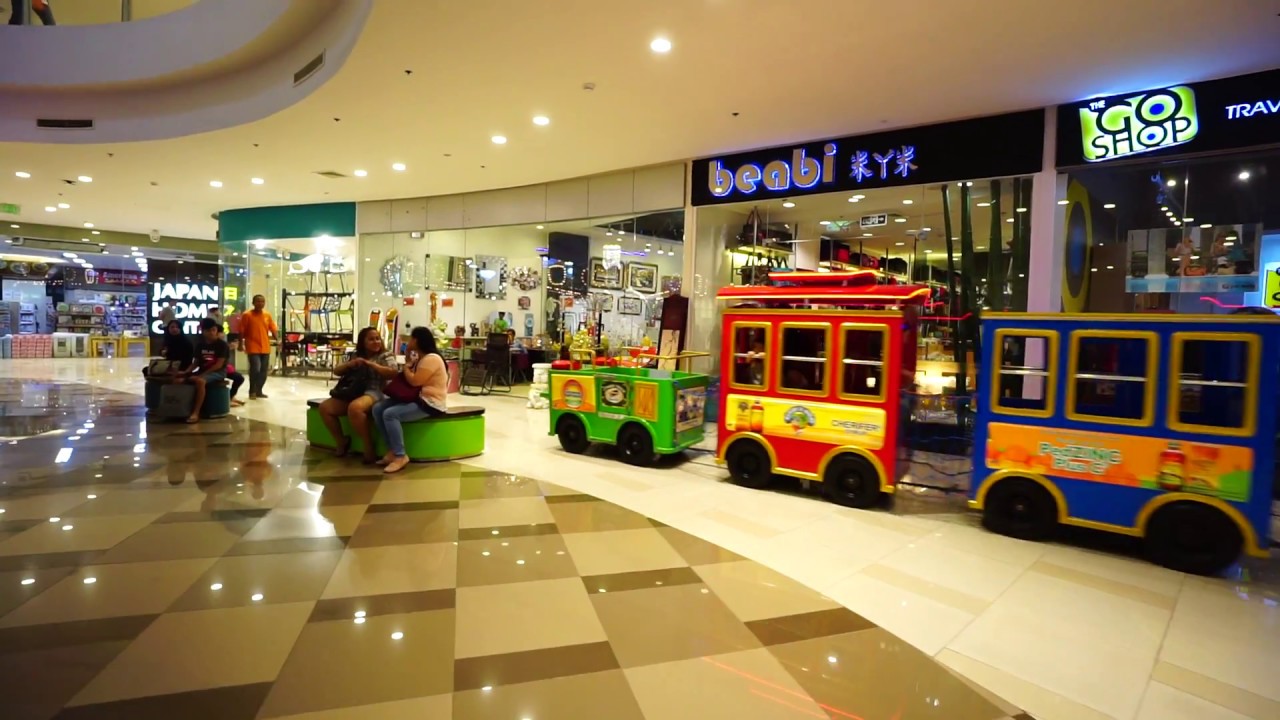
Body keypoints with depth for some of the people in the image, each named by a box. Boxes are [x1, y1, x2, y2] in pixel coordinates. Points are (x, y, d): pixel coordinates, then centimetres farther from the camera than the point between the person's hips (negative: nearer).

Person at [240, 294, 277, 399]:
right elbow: (242, 332, -3)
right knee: (255, 369, -13)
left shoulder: (267, 315, 8)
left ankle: (259, 391, 20)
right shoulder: (247, 315, -4)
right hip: (253, 348, -5)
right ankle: (252, 392, 2)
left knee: (263, 371, 7)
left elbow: (273, 330, 10)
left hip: (265, 348, 5)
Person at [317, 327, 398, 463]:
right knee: (324, 407, -11)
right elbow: (336, 371, 20)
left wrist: (371, 364, -13)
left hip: (375, 393, -7)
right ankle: (342, 441, 7)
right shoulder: (356, 356, 21)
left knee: (354, 408, -38)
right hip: (353, 393, 7)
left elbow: (393, 373, -12)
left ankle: (369, 447, -22)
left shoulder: (385, 355, 5)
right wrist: (349, 364, -2)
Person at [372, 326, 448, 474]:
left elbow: (415, 381, -24)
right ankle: (392, 451, -4)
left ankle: (400, 456, -19)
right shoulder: (420, 358, 17)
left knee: (390, 414, -27)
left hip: (429, 403, -11)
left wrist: (406, 368, -5)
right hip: (416, 398, 11)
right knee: (377, 409, -3)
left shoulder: (432, 358, -17)